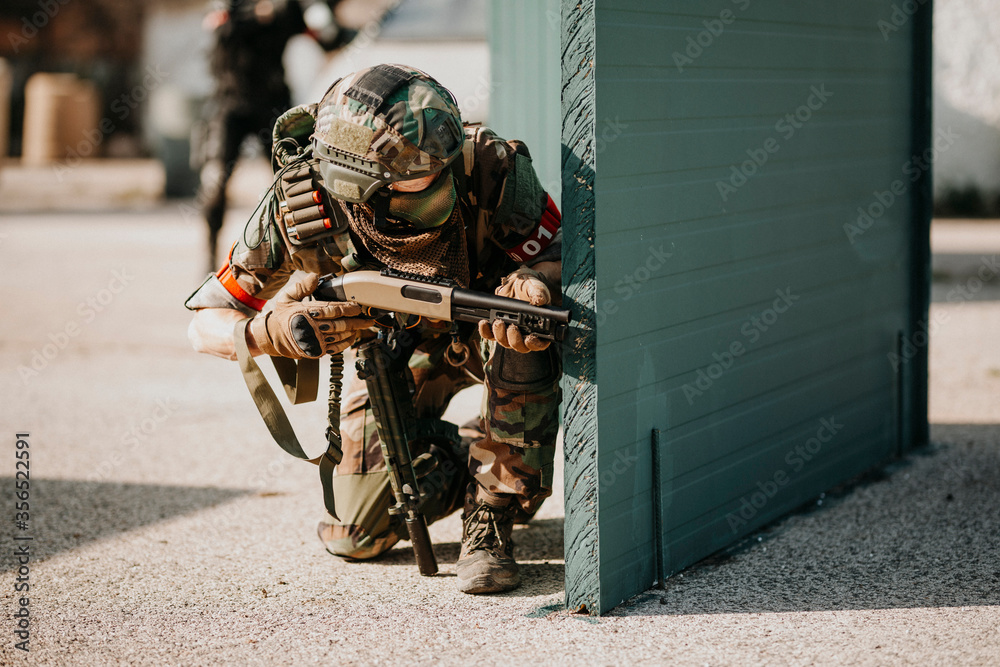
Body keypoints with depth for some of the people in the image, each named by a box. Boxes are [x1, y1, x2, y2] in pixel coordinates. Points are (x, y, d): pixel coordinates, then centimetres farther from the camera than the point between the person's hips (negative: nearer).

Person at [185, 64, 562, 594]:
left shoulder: (489, 169, -36)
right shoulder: (302, 203, -32)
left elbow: (556, 254, -25)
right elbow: (206, 324, -23)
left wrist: (535, 284, -50)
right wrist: (274, 330, -46)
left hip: (482, 333, -1)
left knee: (523, 345, -38)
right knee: (358, 537, -5)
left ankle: (491, 516, -20)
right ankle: (453, 470, 25)